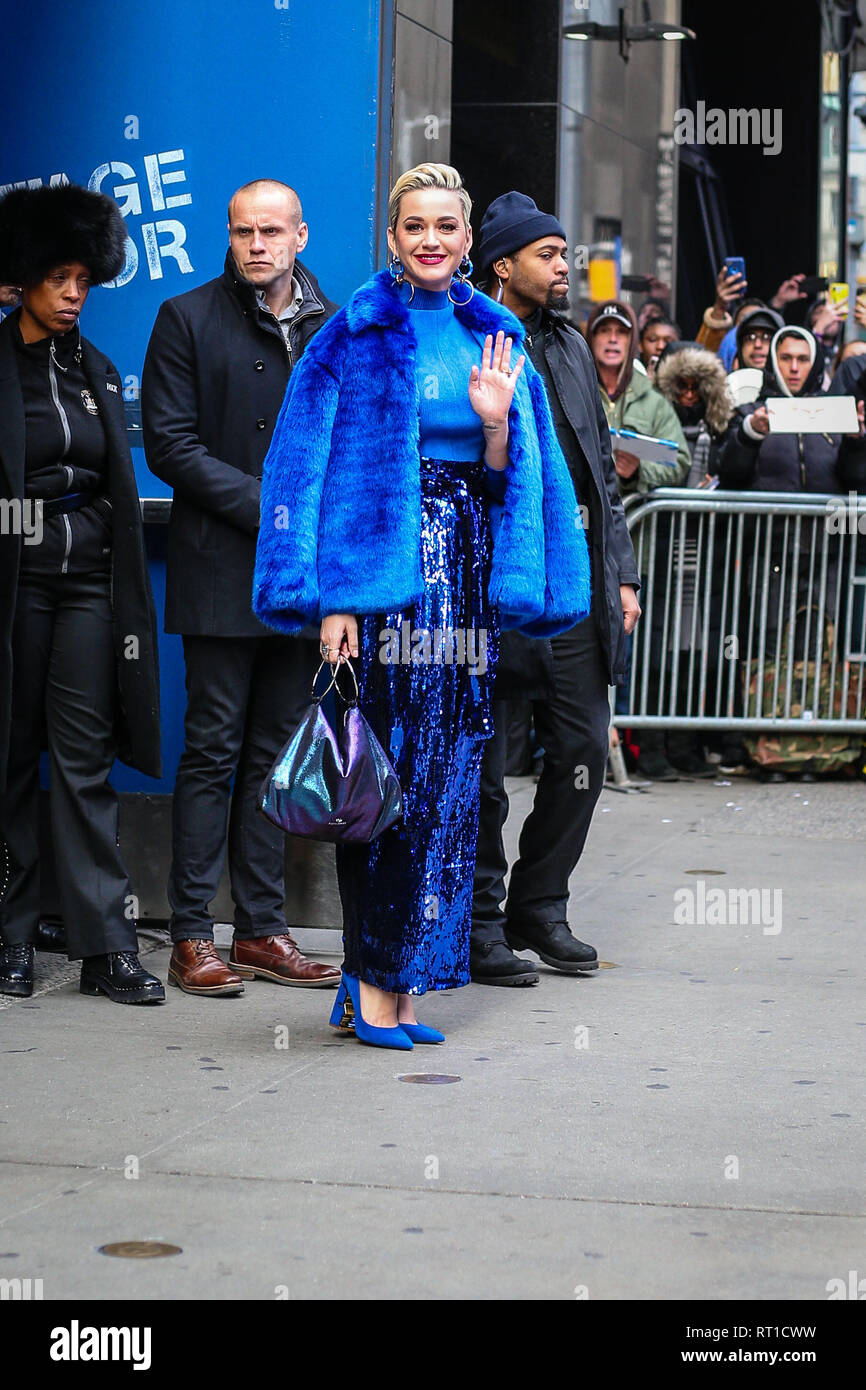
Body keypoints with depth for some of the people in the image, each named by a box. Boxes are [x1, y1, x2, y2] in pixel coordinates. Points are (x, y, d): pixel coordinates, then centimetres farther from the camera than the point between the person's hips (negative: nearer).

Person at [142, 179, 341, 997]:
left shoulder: (336, 329, 12)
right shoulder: (187, 320, 0)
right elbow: (169, 445, -6)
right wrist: (266, 505, -14)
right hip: (221, 575, -4)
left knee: (277, 756, 8)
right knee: (213, 750, -3)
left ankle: (261, 930, 14)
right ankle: (191, 938, 2)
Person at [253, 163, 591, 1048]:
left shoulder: (496, 341, 12)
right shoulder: (354, 337, -1)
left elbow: (509, 477, 13)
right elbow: (311, 468, -5)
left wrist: (495, 423, -9)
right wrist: (331, 599, -12)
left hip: (466, 578, 5)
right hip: (380, 580, -5)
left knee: (448, 775, 4)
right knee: (382, 773, -6)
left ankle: (408, 975, 12)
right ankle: (371, 979, 1)